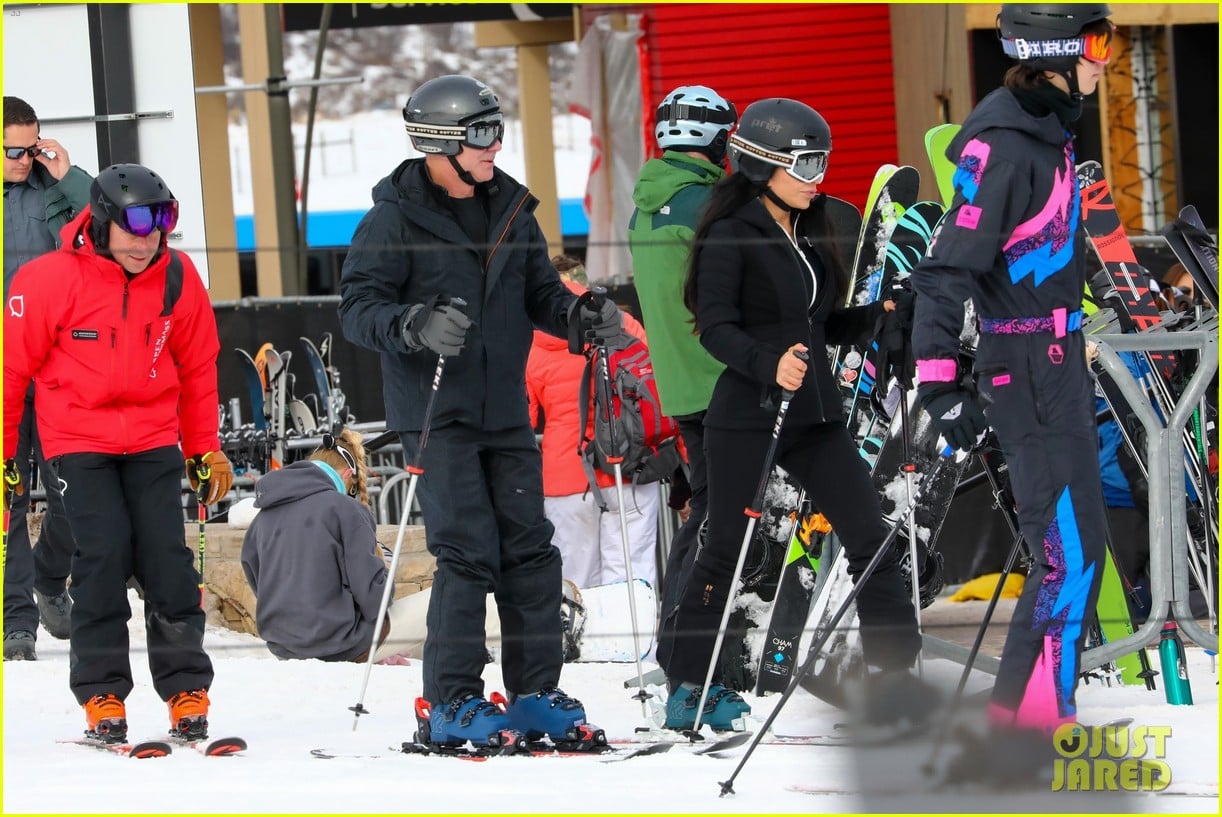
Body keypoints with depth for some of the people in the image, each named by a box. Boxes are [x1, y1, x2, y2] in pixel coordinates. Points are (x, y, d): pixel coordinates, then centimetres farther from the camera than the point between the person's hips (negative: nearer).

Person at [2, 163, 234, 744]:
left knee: (167, 556, -6)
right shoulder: (51, 279, -12)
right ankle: (101, 694, -1)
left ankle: (186, 690, 4)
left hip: (154, 439, 3)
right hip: (79, 439, -3)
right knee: (105, 553, -13)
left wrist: (206, 450, 16)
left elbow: (197, 368, 12)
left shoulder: (178, 278, -2)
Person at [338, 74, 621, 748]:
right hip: (436, 414, -6)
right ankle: (454, 703, -2)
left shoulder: (509, 207, 10)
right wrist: (414, 326, -30)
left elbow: (538, 289, 17)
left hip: (505, 411, 6)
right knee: (468, 553, -11)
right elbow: (359, 307, -11)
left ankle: (535, 692, 14)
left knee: (529, 548, 5)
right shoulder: (396, 217, -8)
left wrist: (578, 314, -4)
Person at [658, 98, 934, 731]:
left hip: (814, 415, 7)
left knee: (872, 538, -3)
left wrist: (877, 313, 2)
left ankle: (892, 679, -1)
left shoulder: (809, 237, 15)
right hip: (747, 417, -7)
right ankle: (687, 683, 15)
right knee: (726, 549, 1)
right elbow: (716, 329, -16)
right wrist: (769, 365, -31)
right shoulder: (731, 237, -7)